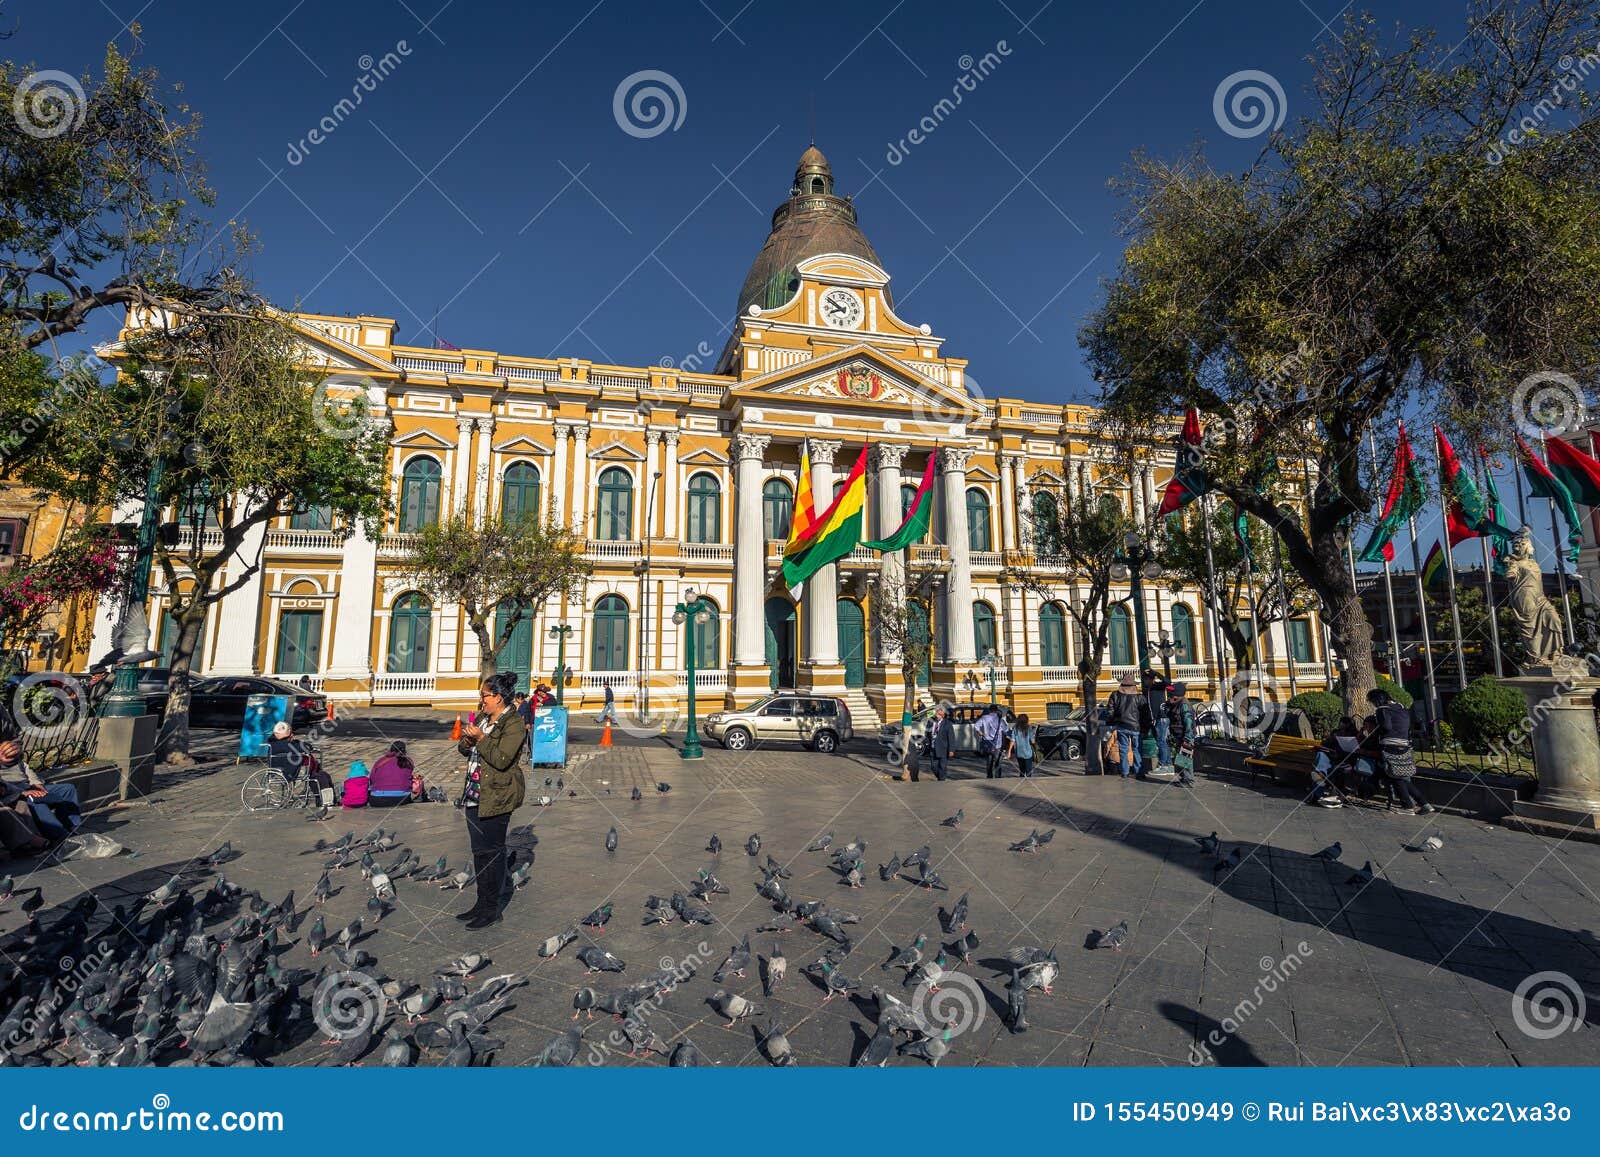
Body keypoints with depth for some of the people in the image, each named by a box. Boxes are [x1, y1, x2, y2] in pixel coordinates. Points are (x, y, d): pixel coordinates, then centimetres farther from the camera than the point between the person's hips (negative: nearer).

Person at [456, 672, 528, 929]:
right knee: (479, 850, 16)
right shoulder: (482, 717, 11)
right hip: (475, 795, 9)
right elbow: (464, 750, 18)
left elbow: (501, 760, -23)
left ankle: (492, 909, 13)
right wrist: (467, 740, -4)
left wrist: (481, 738, -20)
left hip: (496, 798, -9)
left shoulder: (514, 724, -15)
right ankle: (482, 903, 29)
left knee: (492, 852, 1)